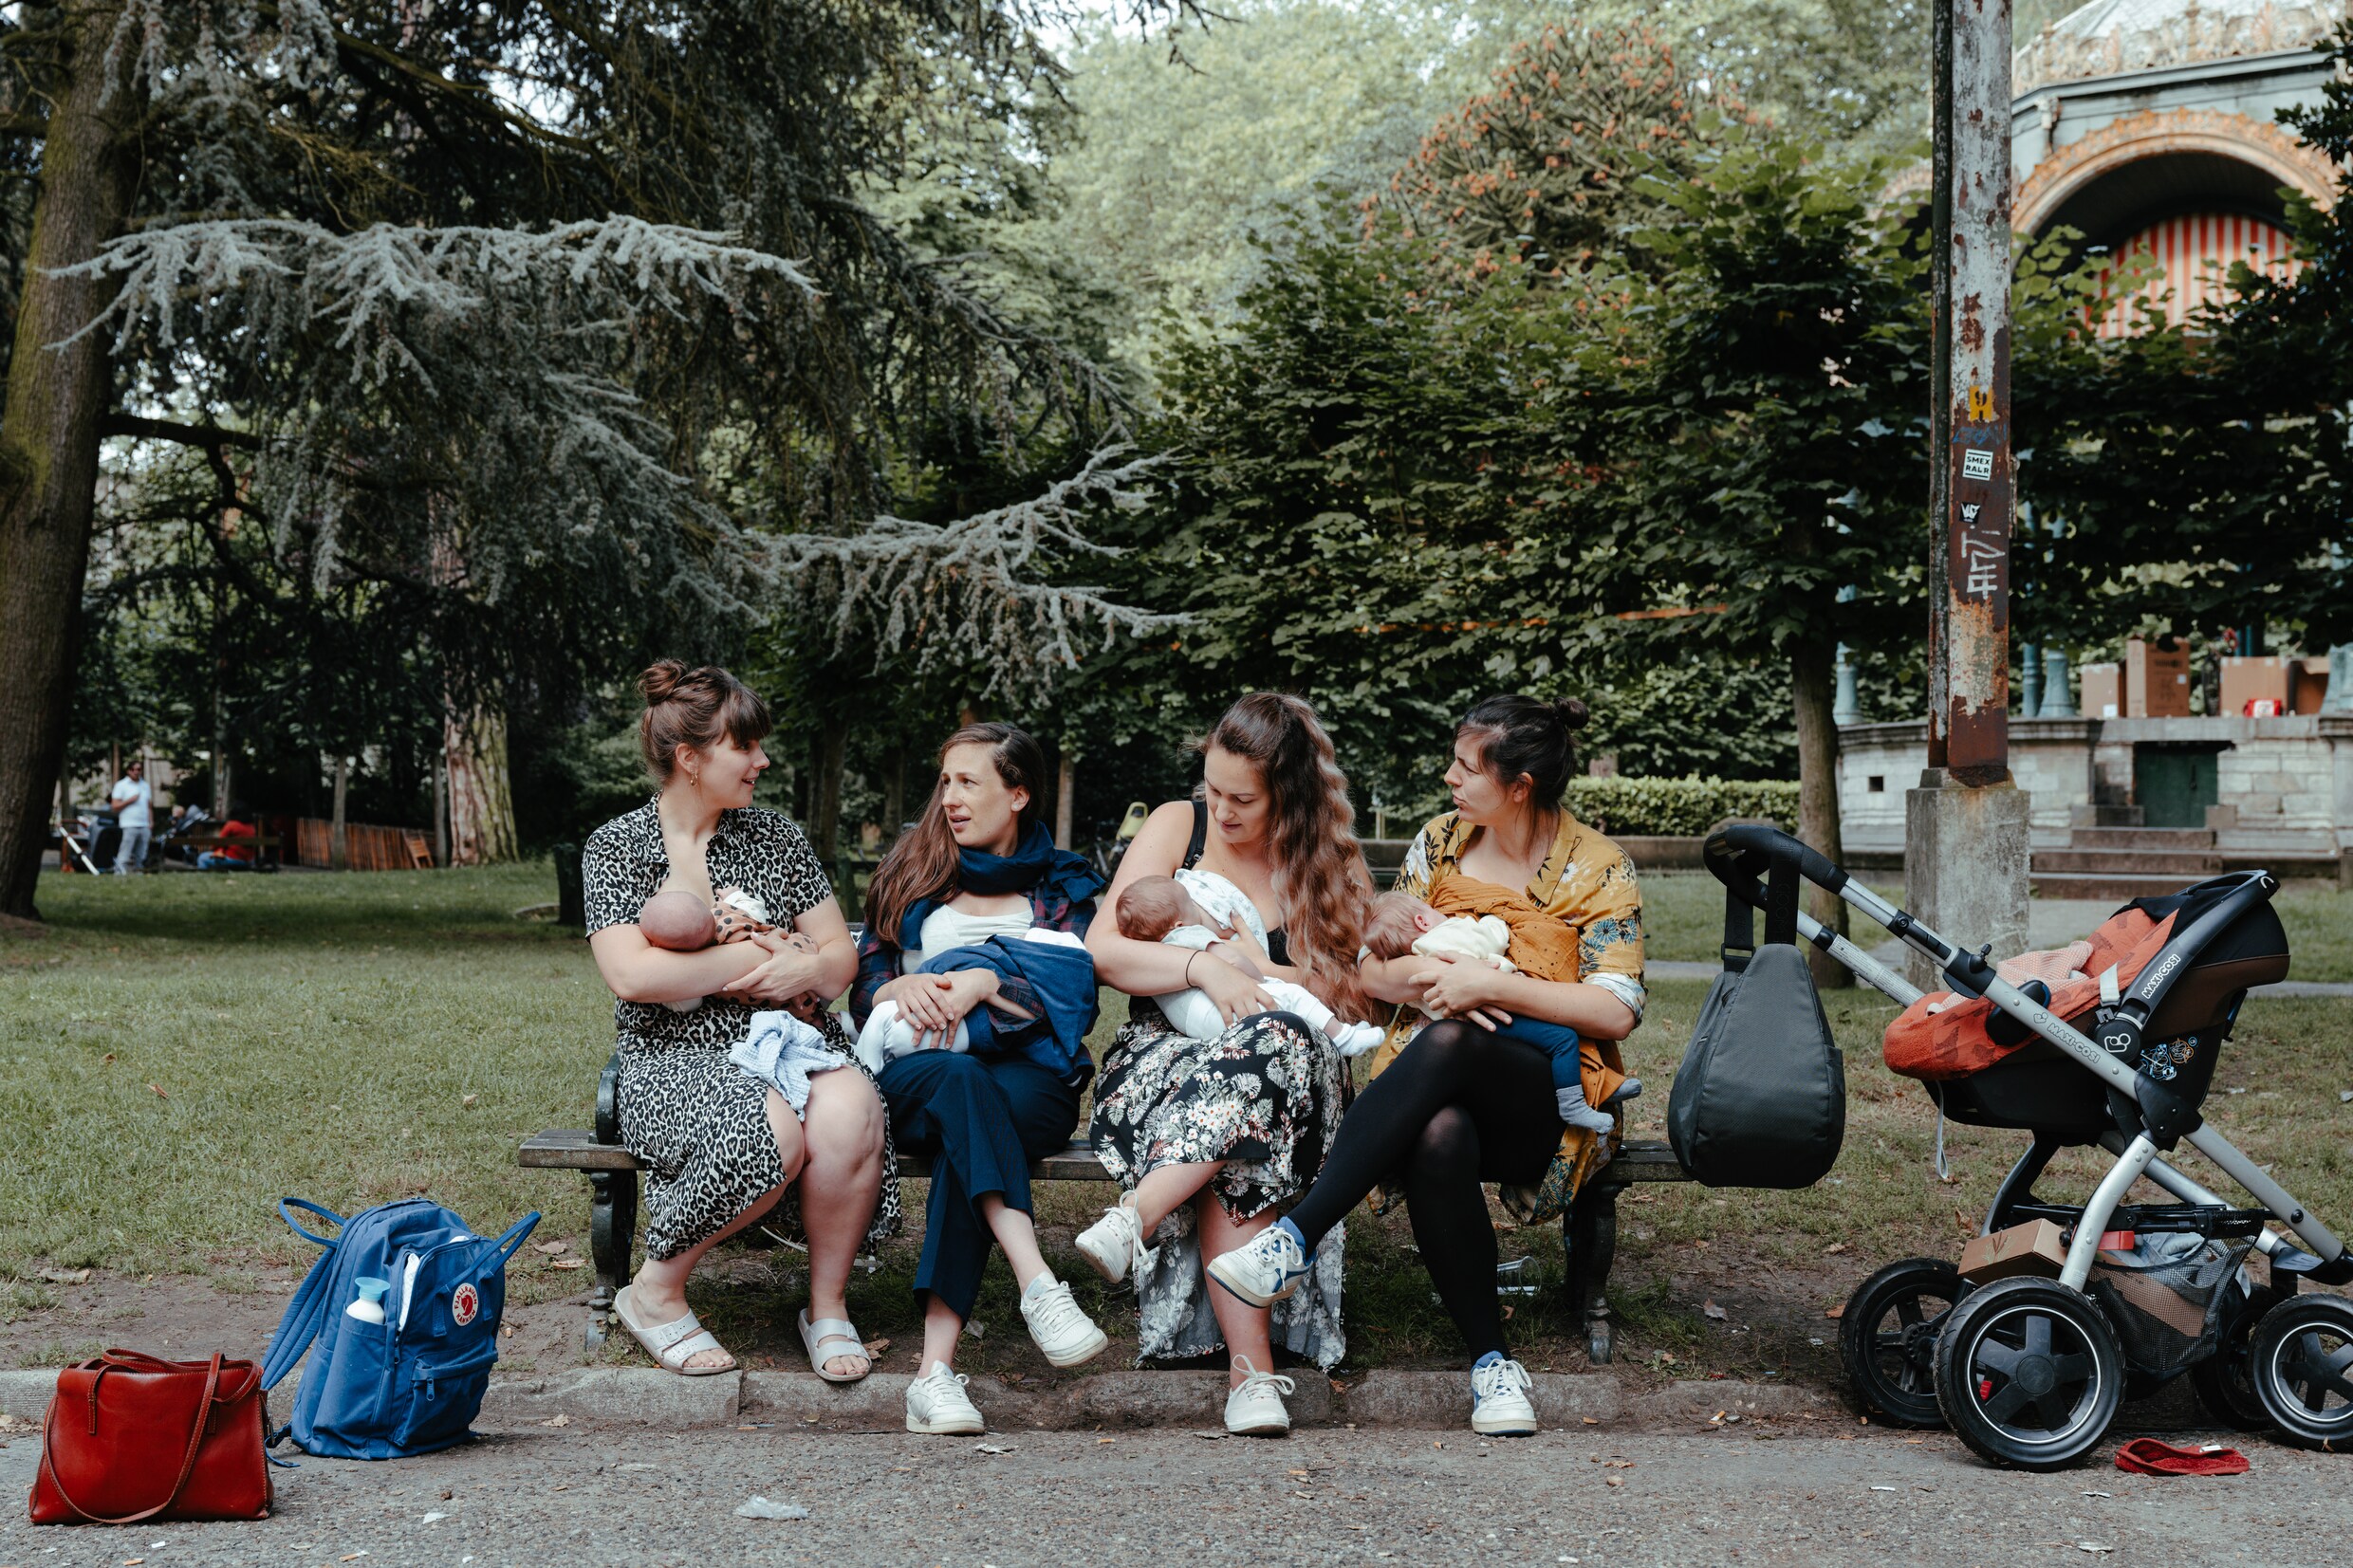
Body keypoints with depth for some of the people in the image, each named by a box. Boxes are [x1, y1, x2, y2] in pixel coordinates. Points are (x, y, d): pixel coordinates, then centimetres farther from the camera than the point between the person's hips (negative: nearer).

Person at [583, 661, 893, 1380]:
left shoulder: (777, 836, 13)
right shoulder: (615, 846, 2)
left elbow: (841, 954, 12)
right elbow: (631, 975, -13)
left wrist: (805, 969, -13)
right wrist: (752, 958, -8)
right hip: (676, 1055, -3)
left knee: (849, 1113, -32)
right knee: (773, 1132, -35)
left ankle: (827, 1305, -13)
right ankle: (655, 1293, -12)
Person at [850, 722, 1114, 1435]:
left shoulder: (1063, 883, 13)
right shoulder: (911, 870, 18)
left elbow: (1078, 1003, -1)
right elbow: (862, 991, 12)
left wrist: (986, 984, -17)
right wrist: (902, 988, -12)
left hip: (1030, 1078, -1)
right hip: (913, 1075, 1)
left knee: (963, 1143, -37)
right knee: (958, 1078, -38)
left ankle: (936, 1369, -46)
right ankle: (1040, 1289, -53)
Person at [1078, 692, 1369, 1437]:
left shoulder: (1328, 860, 8)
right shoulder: (1178, 826, 6)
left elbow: (1348, 994, 2)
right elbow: (1102, 950, -2)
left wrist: (1250, 969, -12)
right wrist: (1205, 967, -18)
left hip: (1288, 1069, 1)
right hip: (1167, 1049, 0)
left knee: (1276, 1041, -39)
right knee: (1232, 1155, -37)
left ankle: (1134, 1216, -44)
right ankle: (1252, 1364, -40)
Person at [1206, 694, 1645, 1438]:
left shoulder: (1598, 869, 0)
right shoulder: (1441, 841, 12)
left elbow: (1617, 1012, -10)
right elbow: (1374, 967, 12)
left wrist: (1490, 984, -18)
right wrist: (1431, 980, -11)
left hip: (1549, 1100, -3)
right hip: (1432, 1083, 3)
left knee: (1447, 1043, -39)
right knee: (1438, 1139, -38)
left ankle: (1297, 1238, -42)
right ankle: (1490, 1358, -25)